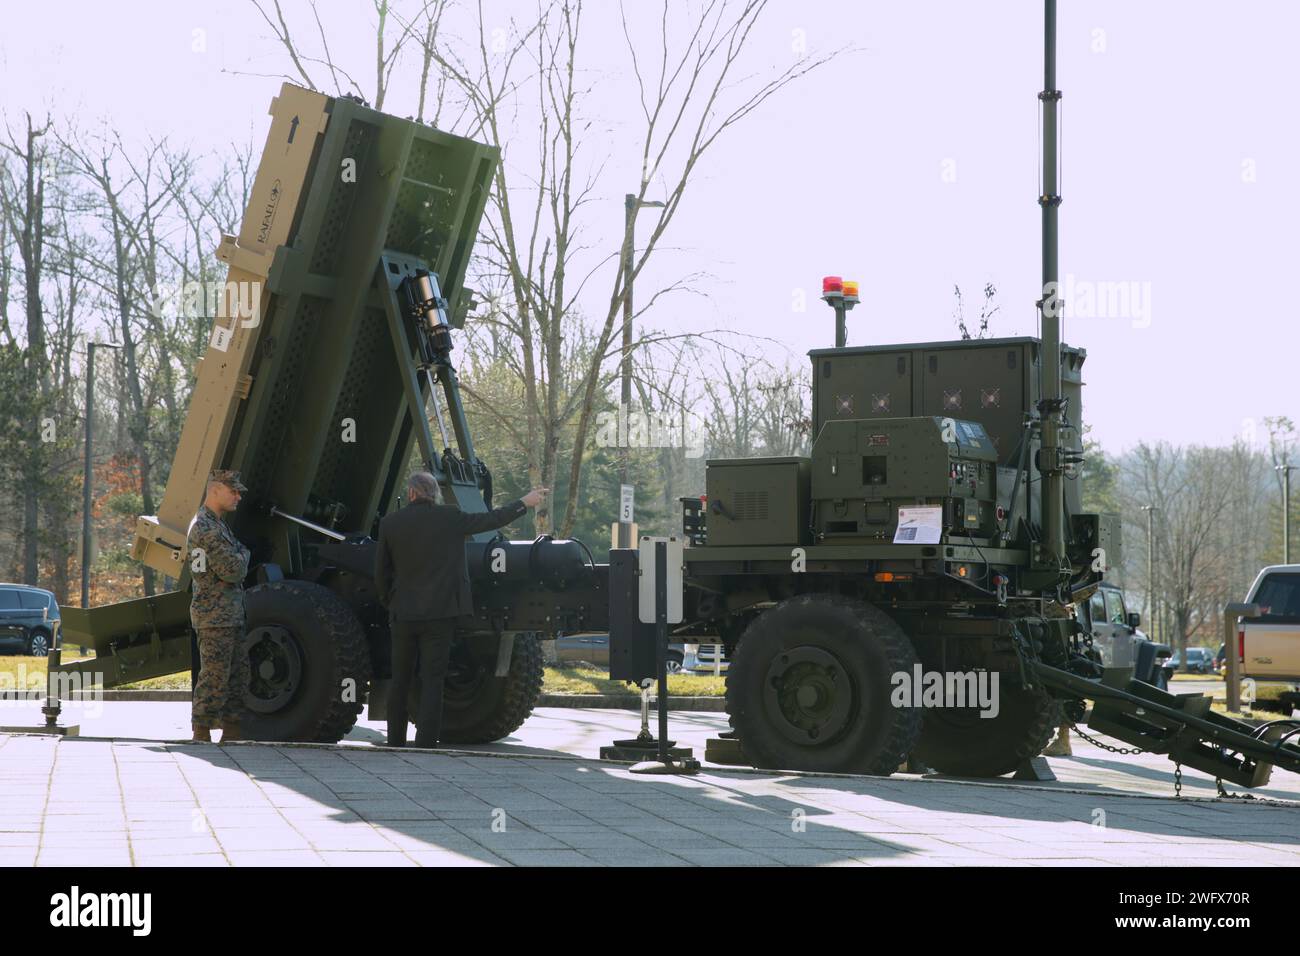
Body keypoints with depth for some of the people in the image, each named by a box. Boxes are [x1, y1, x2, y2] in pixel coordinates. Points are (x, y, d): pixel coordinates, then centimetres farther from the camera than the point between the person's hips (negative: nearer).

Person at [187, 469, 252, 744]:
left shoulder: (218, 524, 19)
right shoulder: (205, 528, -16)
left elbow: (236, 571, 27)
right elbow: (234, 571, -19)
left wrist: (239, 559, 7)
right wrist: (244, 554, 0)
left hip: (231, 616, 10)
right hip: (215, 616, -10)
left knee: (238, 673, 12)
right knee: (214, 678, -8)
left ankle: (232, 732, 17)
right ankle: (202, 736, -4)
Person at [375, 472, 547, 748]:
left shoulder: (390, 524, 1)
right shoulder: (450, 518, -5)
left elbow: (381, 574, 6)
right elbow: (491, 520, 6)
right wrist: (524, 503, 20)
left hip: (402, 614, 2)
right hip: (439, 614, -2)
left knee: (400, 681, 13)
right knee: (432, 681, -1)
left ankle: (395, 743, 19)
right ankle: (425, 747, -5)